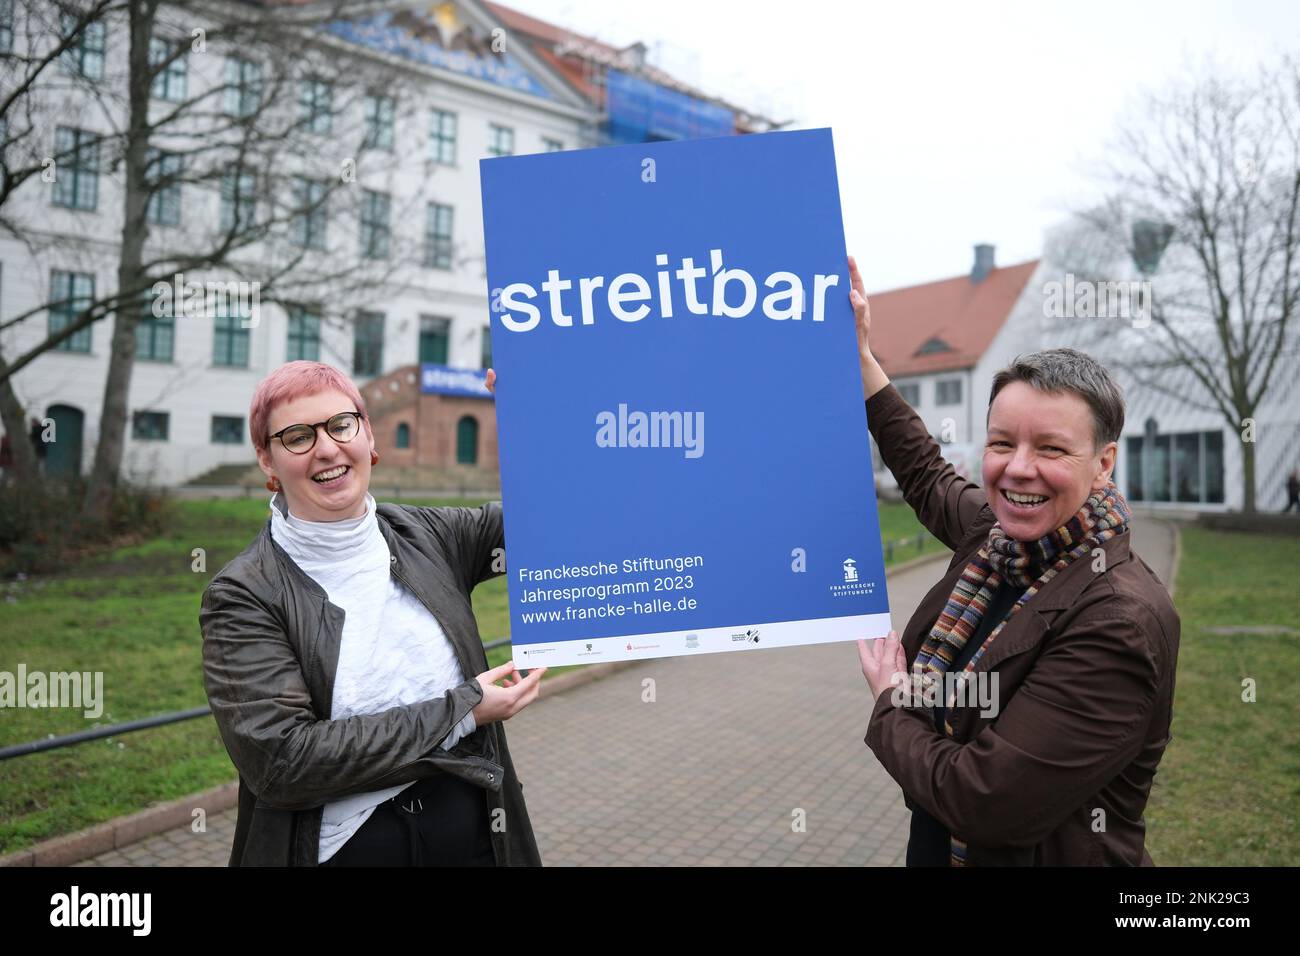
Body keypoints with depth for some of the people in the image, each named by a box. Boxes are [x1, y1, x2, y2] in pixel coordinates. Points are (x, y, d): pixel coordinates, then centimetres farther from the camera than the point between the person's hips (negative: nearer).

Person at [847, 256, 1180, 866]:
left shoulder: (1123, 622, -28)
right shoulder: (995, 534, -7)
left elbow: (982, 803, -30)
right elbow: (930, 479, 15)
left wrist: (890, 704, -13)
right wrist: (859, 353, 14)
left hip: (1047, 854, -6)